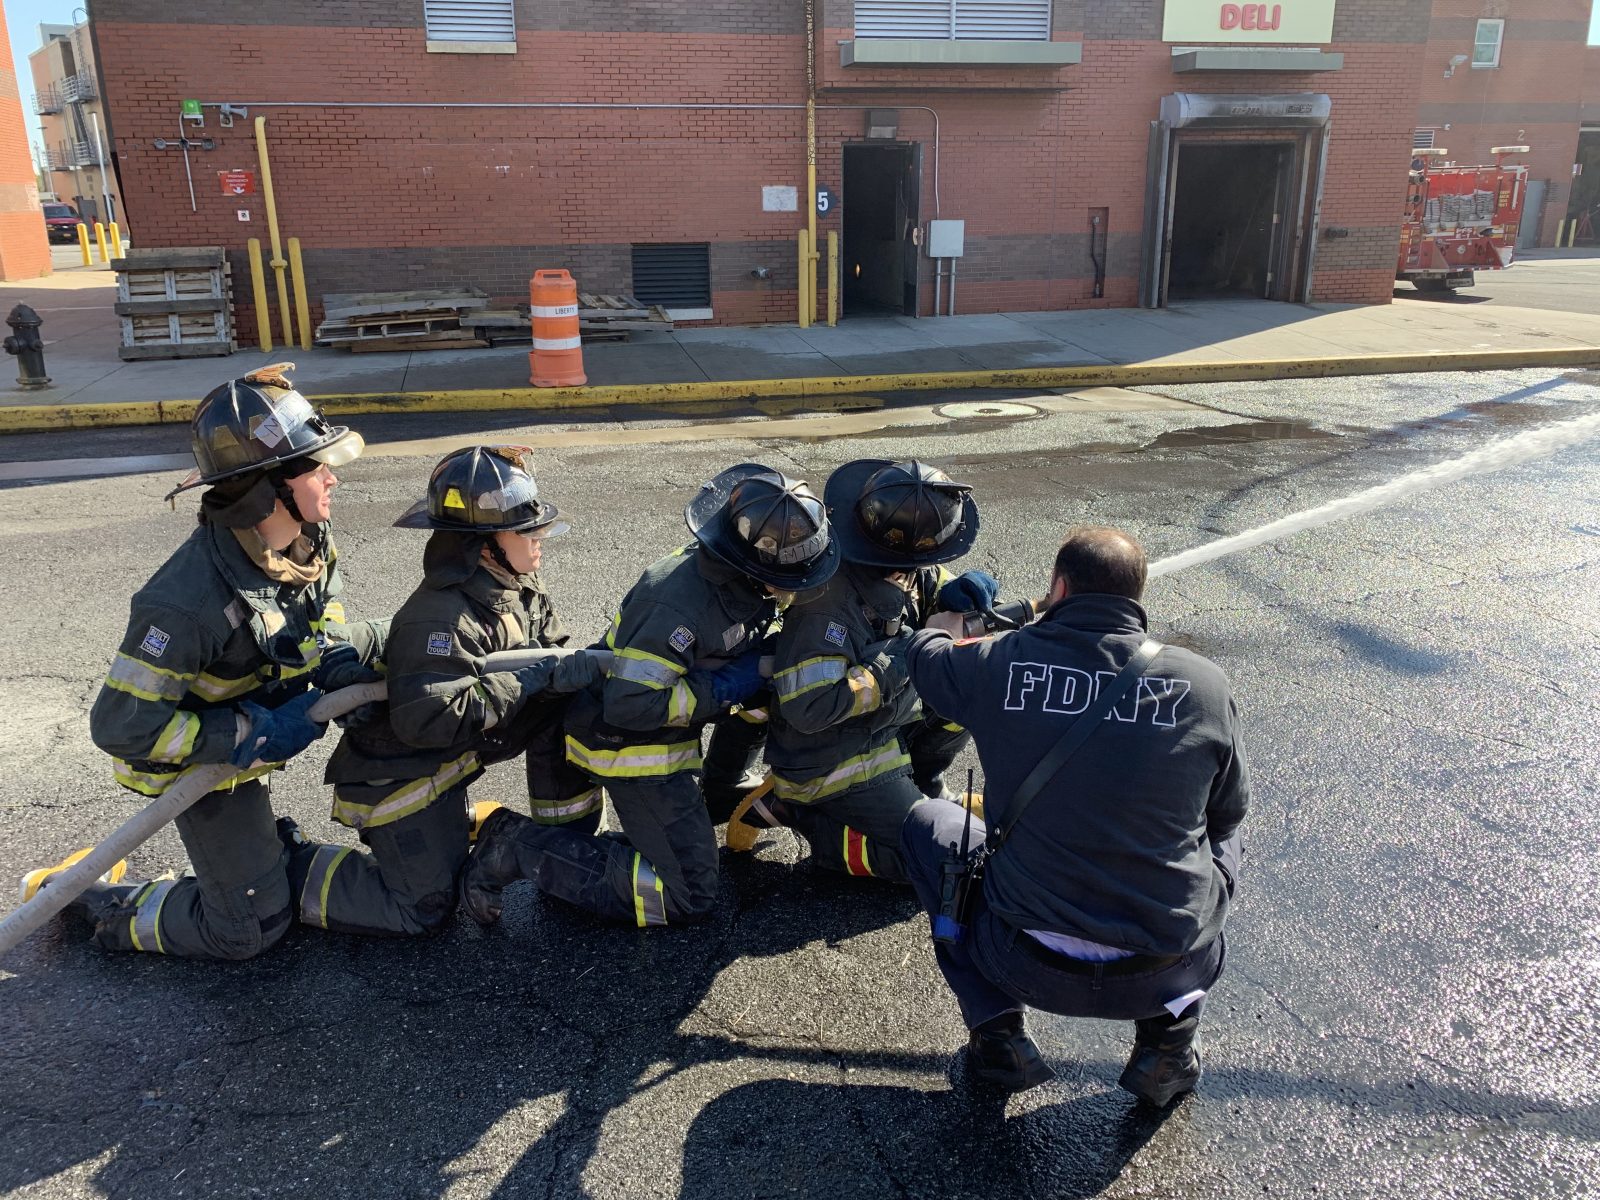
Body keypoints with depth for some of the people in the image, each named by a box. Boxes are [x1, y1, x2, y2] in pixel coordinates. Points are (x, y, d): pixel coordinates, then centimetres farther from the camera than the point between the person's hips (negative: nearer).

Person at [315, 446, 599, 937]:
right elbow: (425, 719, -38)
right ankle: (295, 870, 9)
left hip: (446, 764, 8)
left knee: (569, 707, -4)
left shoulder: (519, 587, -3)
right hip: (394, 774, -8)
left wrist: (572, 669, -20)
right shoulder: (439, 618, -30)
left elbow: (550, 655, 5)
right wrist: (525, 681, -33)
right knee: (425, 910, -8)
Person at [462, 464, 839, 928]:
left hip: (673, 735, 9)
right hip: (632, 747, -9)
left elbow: (742, 642, 17)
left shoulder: (740, 580, -5)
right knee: (688, 899, -6)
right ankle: (520, 849, -4)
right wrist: (725, 689, -25)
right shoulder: (676, 602, -31)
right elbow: (631, 705, -31)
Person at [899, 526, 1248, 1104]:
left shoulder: (998, 664, -9)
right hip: (1167, 970, 2)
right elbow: (1228, 810, 10)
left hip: (1030, 968, -1)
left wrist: (942, 626, 40)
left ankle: (997, 1034, 15)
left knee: (926, 823, 22)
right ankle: (1168, 1031, 17)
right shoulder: (1205, 684, -6)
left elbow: (925, 660, 15)